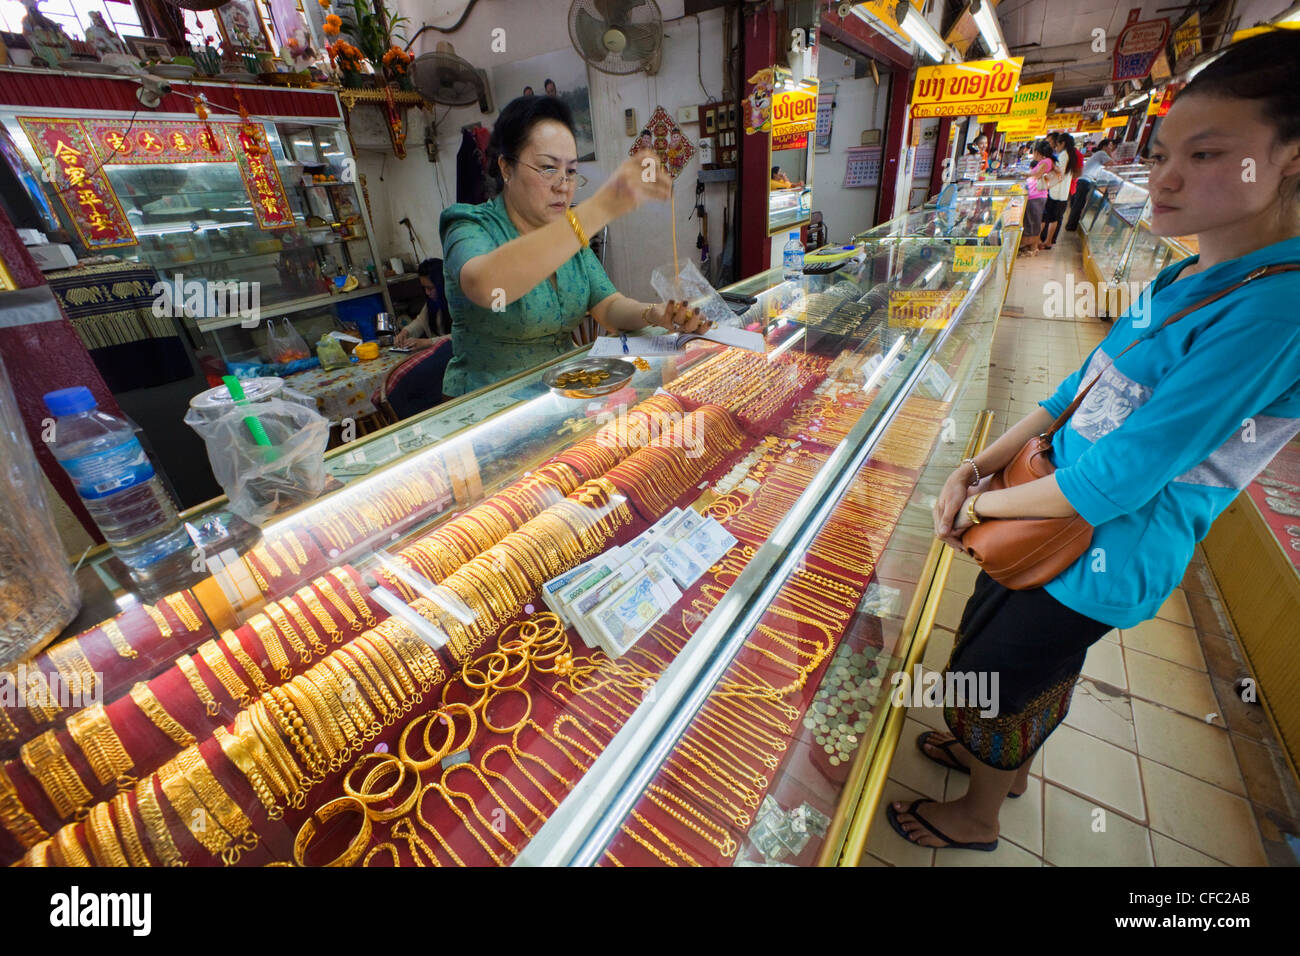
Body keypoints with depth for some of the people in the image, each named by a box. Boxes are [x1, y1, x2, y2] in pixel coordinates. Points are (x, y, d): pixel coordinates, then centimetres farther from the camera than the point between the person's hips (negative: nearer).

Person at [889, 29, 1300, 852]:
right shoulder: (1187, 277, 3)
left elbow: (1117, 478, -27)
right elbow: (1084, 390, 7)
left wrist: (983, 502, -15)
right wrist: (978, 466, -4)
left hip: (1102, 558, -8)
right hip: (1068, 520, 8)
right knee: (1037, 667, 30)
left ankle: (977, 818, 43)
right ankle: (1009, 763, 60)